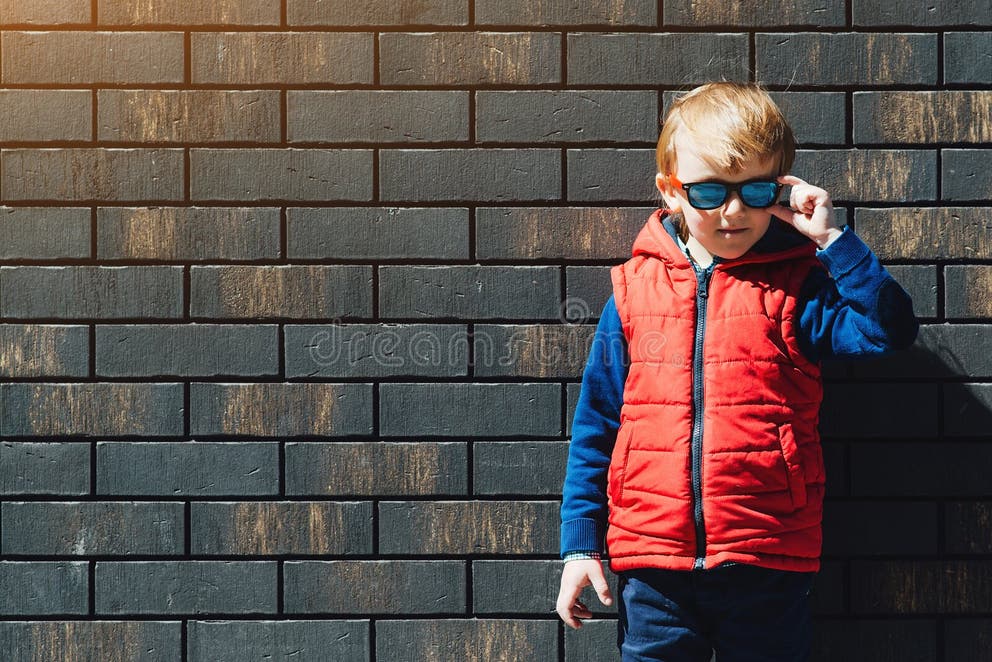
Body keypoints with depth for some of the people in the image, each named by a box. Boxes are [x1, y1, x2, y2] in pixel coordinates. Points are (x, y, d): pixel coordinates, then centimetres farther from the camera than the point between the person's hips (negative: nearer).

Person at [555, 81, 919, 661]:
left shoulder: (796, 286, 0)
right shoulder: (636, 288, 3)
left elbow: (890, 329, -15)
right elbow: (596, 421, 6)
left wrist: (832, 239, -16)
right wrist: (581, 542, 3)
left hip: (768, 568, -1)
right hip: (654, 566, 1)